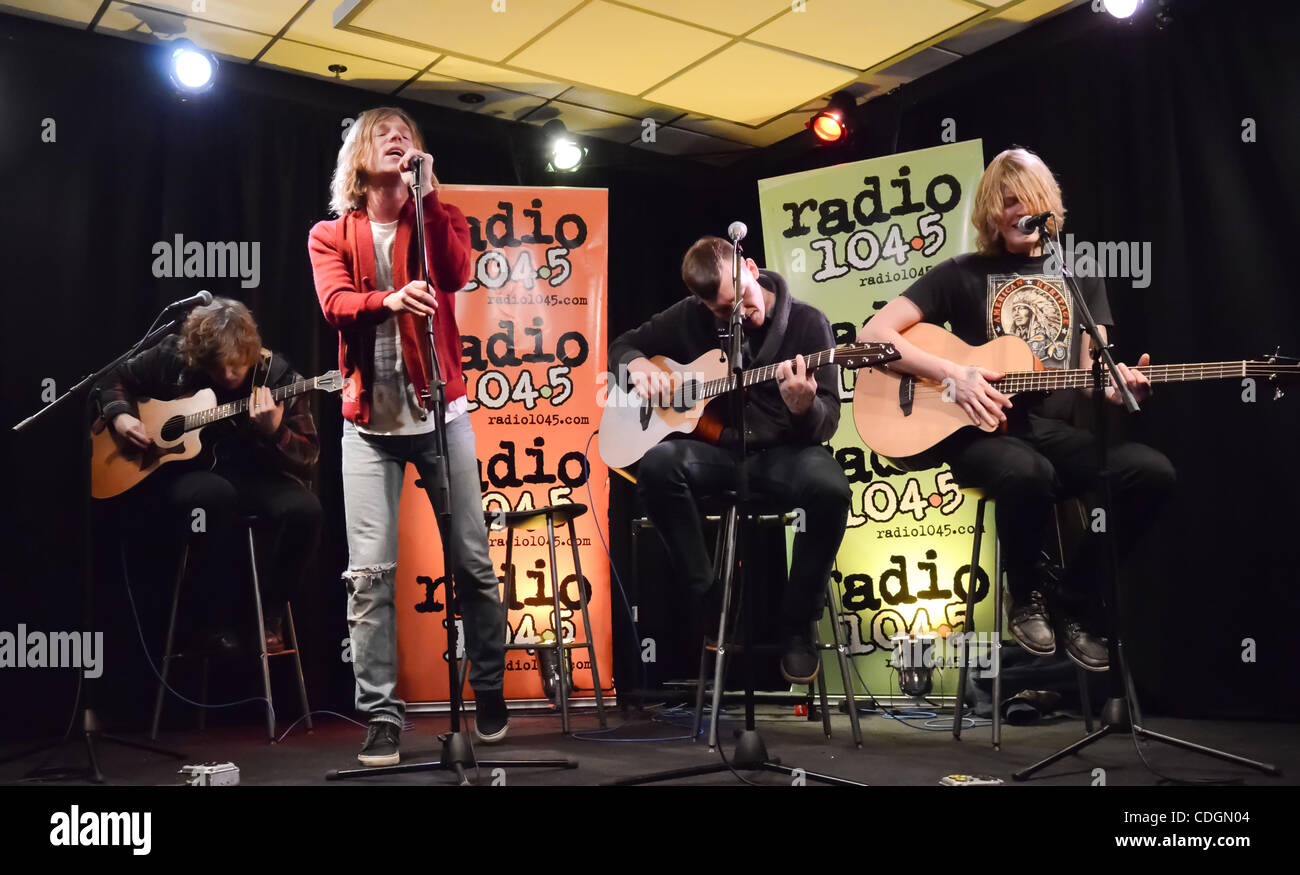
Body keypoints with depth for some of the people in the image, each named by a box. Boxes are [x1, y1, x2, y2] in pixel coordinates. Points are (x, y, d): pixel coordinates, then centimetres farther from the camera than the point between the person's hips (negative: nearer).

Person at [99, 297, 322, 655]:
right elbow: (114, 379, 15)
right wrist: (120, 416, -6)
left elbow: (307, 458, -9)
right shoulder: (171, 357, -3)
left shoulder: (278, 376, -7)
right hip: (182, 471, -1)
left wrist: (275, 431, -29)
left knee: (304, 509, -31)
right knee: (215, 493, -38)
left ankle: (269, 614, -7)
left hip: (253, 477, 1)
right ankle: (216, 621, -20)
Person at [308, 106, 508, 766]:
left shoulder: (438, 217, 10)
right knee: (369, 571, -5)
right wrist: (387, 300, -29)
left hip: (440, 412, 0)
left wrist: (426, 196, -13)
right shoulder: (330, 236, 9)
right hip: (368, 421, 0)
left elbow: (457, 273, -11)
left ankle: (490, 691, 21)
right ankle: (381, 714, 4)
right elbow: (335, 303, -10)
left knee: (473, 560, 3)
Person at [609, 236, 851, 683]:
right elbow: (623, 344, 17)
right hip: (716, 449, 2)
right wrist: (637, 364, -8)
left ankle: (796, 625, -13)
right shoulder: (690, 317, 3)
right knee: (658, 463, -31)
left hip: (783, 452, -2)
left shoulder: (807, 322, -5)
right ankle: (713, 607, -17)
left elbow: (827, 424, -9)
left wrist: (804, 407, -33)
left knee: (830, 490, -36)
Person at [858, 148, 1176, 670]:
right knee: (1025, 471, -40)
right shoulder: (964, 275, 7)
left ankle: (1076, 601, -5)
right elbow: (874, 333, 0)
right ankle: (1029, 594, -8)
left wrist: (1116, 387, -11)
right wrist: (954, 375, -12)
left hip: (1054, 430, 4)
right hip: (978, 429, -4)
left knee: (1151, 471, -25)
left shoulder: (1081, 279, 19)